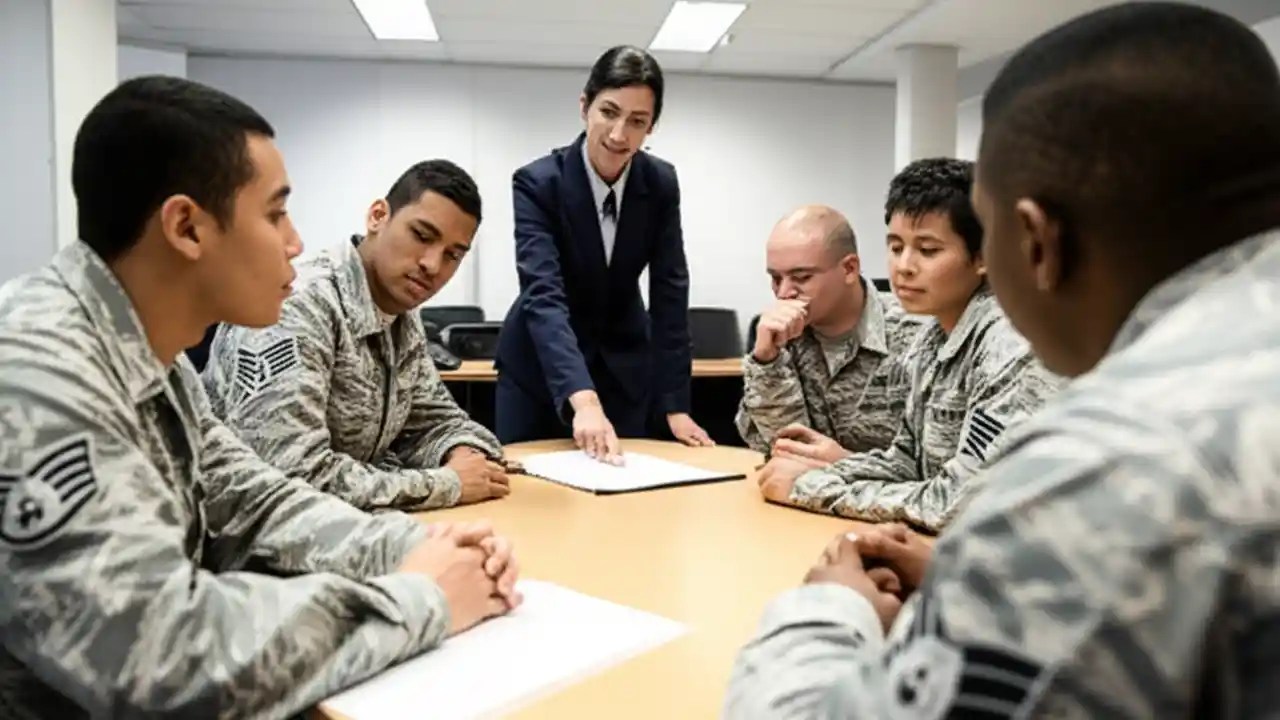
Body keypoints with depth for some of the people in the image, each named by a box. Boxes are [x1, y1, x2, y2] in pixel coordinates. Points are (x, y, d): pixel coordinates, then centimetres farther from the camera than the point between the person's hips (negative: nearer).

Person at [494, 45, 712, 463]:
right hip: (538, 364, -2)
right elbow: (543, 294, -34)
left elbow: (669, 290, -10)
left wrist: (676, 405, -15)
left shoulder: (661, 184, -10)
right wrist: (584, 399, -48)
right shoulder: (538, 183, -22)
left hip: (624, 368, 3)